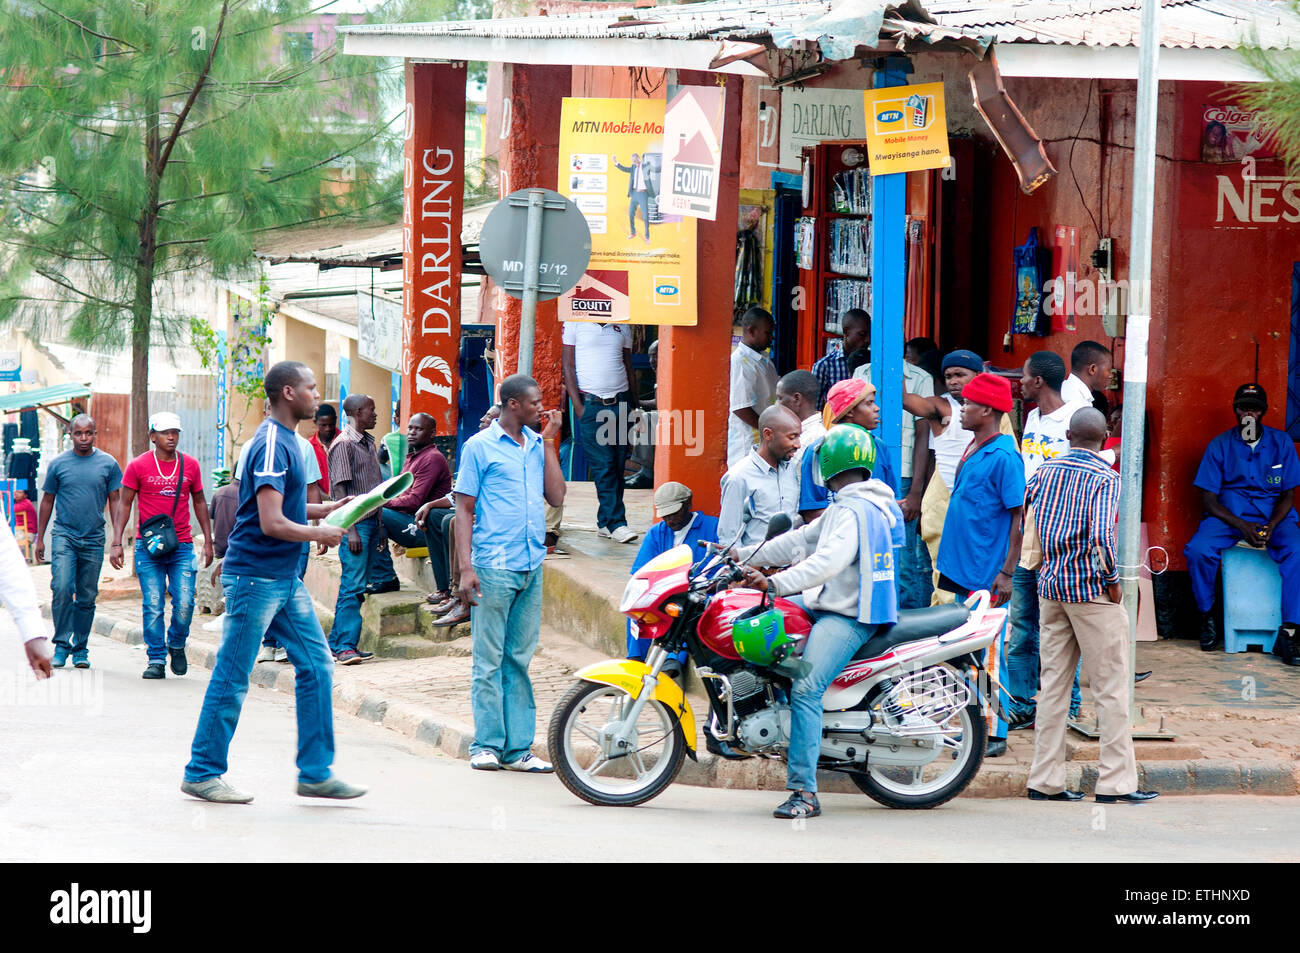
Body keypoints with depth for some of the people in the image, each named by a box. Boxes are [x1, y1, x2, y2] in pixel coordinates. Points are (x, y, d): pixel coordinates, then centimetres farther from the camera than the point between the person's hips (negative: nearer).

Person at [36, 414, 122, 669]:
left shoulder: (108, 464, 4)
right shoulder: (58, 464, 3)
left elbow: (115, 502, 8)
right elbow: (47, 501, 11)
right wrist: (40, 537, 10)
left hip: (94, 540, 1)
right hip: (63, 535, -1)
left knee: (87, 597, 5)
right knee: (62, 589, -16)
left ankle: (80, 648, 15)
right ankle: (61, 644, -7)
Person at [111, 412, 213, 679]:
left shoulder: (190, 466, 7)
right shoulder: (138, 466, 0)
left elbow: (199, 502, 17)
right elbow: (125, 504, 3)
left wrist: (208, 541, 13)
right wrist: (116, 543, -4)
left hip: (182, 546, 2)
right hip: (148, 547, -2)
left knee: (184, 604, -7)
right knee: (153, 606, -4)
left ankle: (176, 645, 20)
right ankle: (156, 660, 4)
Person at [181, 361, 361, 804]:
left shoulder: (286, 440, 13)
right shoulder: (272, 445, -18)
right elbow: (272, 523, -23)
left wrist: (322, 509, 14)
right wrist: (320, 533, -9)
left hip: (284, 578, 10)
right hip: (255, 577, -10)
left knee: (316, 666, 7)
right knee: (232, 678, -2)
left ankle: (315, 772, 10)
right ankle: (203, 773, 6)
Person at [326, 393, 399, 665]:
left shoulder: (369, 443, 16)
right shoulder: (343, 444, -11)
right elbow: (340, 490, -15)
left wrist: (380, 526, 20)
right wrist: (351, 530, -19)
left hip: (371, 519, 9)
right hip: (355, 520, -9)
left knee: (356, 586, 9)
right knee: (353, 584, -10)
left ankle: (337, 643, 13)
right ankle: (344, 646, -10)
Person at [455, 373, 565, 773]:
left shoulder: (538, 444, 15)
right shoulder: (480, 447, -1)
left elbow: (557, 496, 7)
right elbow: (464, 509, -2)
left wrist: (548, 442, 5)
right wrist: (466, 567, -10)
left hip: (531, 568, 5)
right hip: (493, 568, -5)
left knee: (519, 660, 7)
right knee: (489, 660, -3)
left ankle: (518, 748, 8)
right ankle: (487, 745, 1)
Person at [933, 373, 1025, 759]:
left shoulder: (1003, 456, -15)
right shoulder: (972, 449, 13)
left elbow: (1018, 516, -16)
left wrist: (1007, 573, -18)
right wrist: (947, 560, 23)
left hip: (986, 575, -9)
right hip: (962, 569, 9)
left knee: (987, 656, -6)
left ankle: (995, 735, -2)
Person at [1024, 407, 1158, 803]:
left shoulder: (1044, 471, 7)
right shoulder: (1105, 478, -11)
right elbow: (1101, 535, -23)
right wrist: (1111, 579, -12)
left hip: (1051, 587, 6)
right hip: (1091, 590, -6)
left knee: (1053, 683, 10)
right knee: (1111, 688, 0)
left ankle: (1045, 781, 9)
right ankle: (1115, 781, -1)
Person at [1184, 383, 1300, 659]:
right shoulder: (1220, 445, 2)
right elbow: (1208, 498, -1)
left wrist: (1271, 526, -15)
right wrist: (1241, 526, -17)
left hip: (1274, 516, 0)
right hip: (1228, 515, 0)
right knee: (1197, 550, -29)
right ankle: (1207, 613, -3)